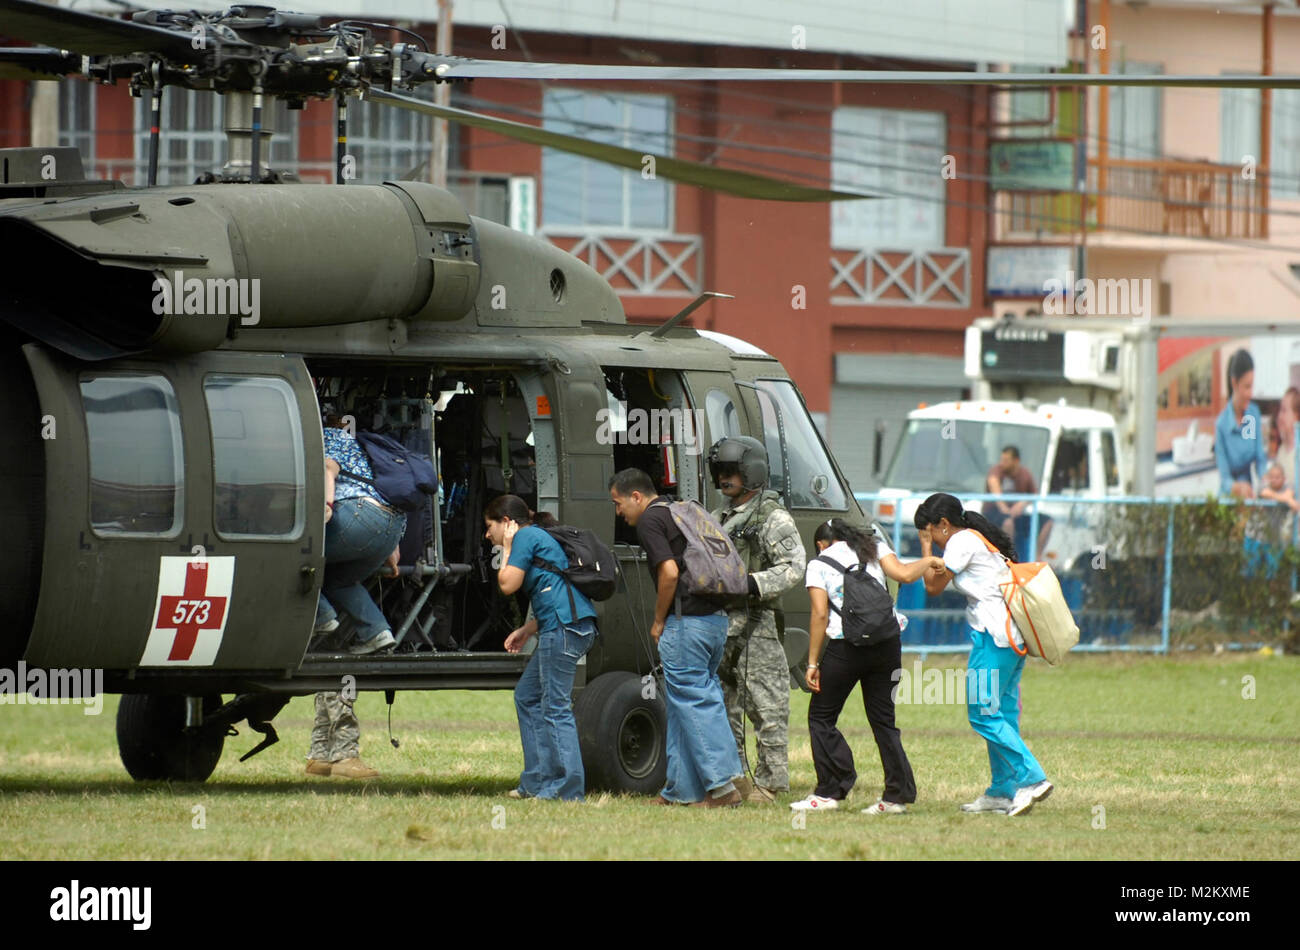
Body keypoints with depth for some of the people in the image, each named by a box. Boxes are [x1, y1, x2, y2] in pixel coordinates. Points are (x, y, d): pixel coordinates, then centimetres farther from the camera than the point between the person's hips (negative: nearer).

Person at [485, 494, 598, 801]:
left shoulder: (526, 537, -1)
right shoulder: (538, 537, 27)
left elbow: (508, 584, -6)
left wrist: (507, 549, 8)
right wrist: (527, 630, 20)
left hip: (565, 626, -11)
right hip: (561, 628, 11)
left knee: (555, 707, -10)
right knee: (527, 696, 17)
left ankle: (569, 790, -12)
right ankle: (537, 782, 18)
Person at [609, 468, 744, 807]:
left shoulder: (650, 521, -7)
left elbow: (669, 572, -19)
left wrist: (658, 621, -7)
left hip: (685, 622, -9)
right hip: (716, 618, 9)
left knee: (691, 702, -5)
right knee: (703, 700, 12)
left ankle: (721, 785, -11)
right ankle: (682, 790, 16)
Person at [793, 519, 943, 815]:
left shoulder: (818, 565, 6)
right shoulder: (872, 547, 13)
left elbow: (820, 614, -3)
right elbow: (904, 574, -2)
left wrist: (813, 663, -2)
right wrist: (928, 561, 18)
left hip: (846, 647, -4)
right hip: (886, 644, 4)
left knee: (821, 717, 9)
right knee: (883, 720, 10)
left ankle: (830, 792, 0)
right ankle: (897, 795, 4)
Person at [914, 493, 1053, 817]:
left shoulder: (961, 542, -7)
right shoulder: (981, 540, 21)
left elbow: (933, 587, -3)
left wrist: (927, 548, 5)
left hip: (994, 634, -10)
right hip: (1013, 635, 10)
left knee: (983, 712, -9)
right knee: (1002, 714, 10)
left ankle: (1031, 778, -18)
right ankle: (1003, 791, 10)